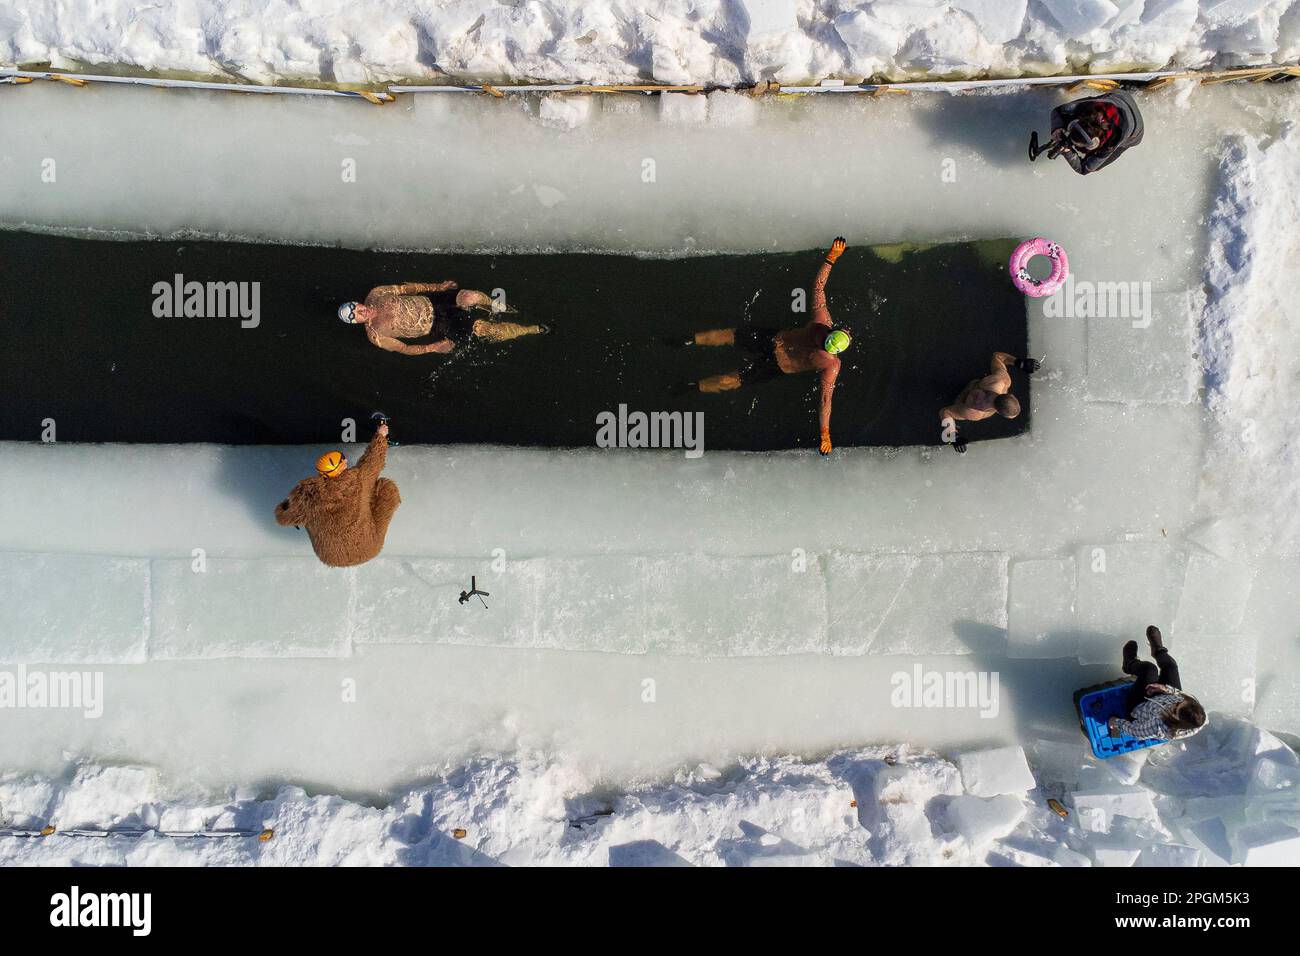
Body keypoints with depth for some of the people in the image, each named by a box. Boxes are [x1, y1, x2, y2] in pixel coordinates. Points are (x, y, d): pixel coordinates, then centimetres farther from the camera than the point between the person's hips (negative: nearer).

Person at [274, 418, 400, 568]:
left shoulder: (306, 494, -22)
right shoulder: (357, 479, -26)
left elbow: (283, 517, -3)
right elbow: (373, 460, -4)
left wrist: (288, 503, 20)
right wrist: (381, 435, 14)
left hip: (331, 557, 2)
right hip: (366, 551, -2)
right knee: (387, 487, 3)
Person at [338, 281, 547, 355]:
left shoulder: (375, 294, -2)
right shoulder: (375, 335, -11)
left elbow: (407, 287, 5)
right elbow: (403, 349, -6)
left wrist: (437, 286, 5)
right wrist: (431, 348, -17)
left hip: (429, 301, 4)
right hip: (434, 326, -4)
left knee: (469, 296, -23)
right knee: (480, 328, -17)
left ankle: (495, 306, 14)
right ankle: (532, 330, -3)